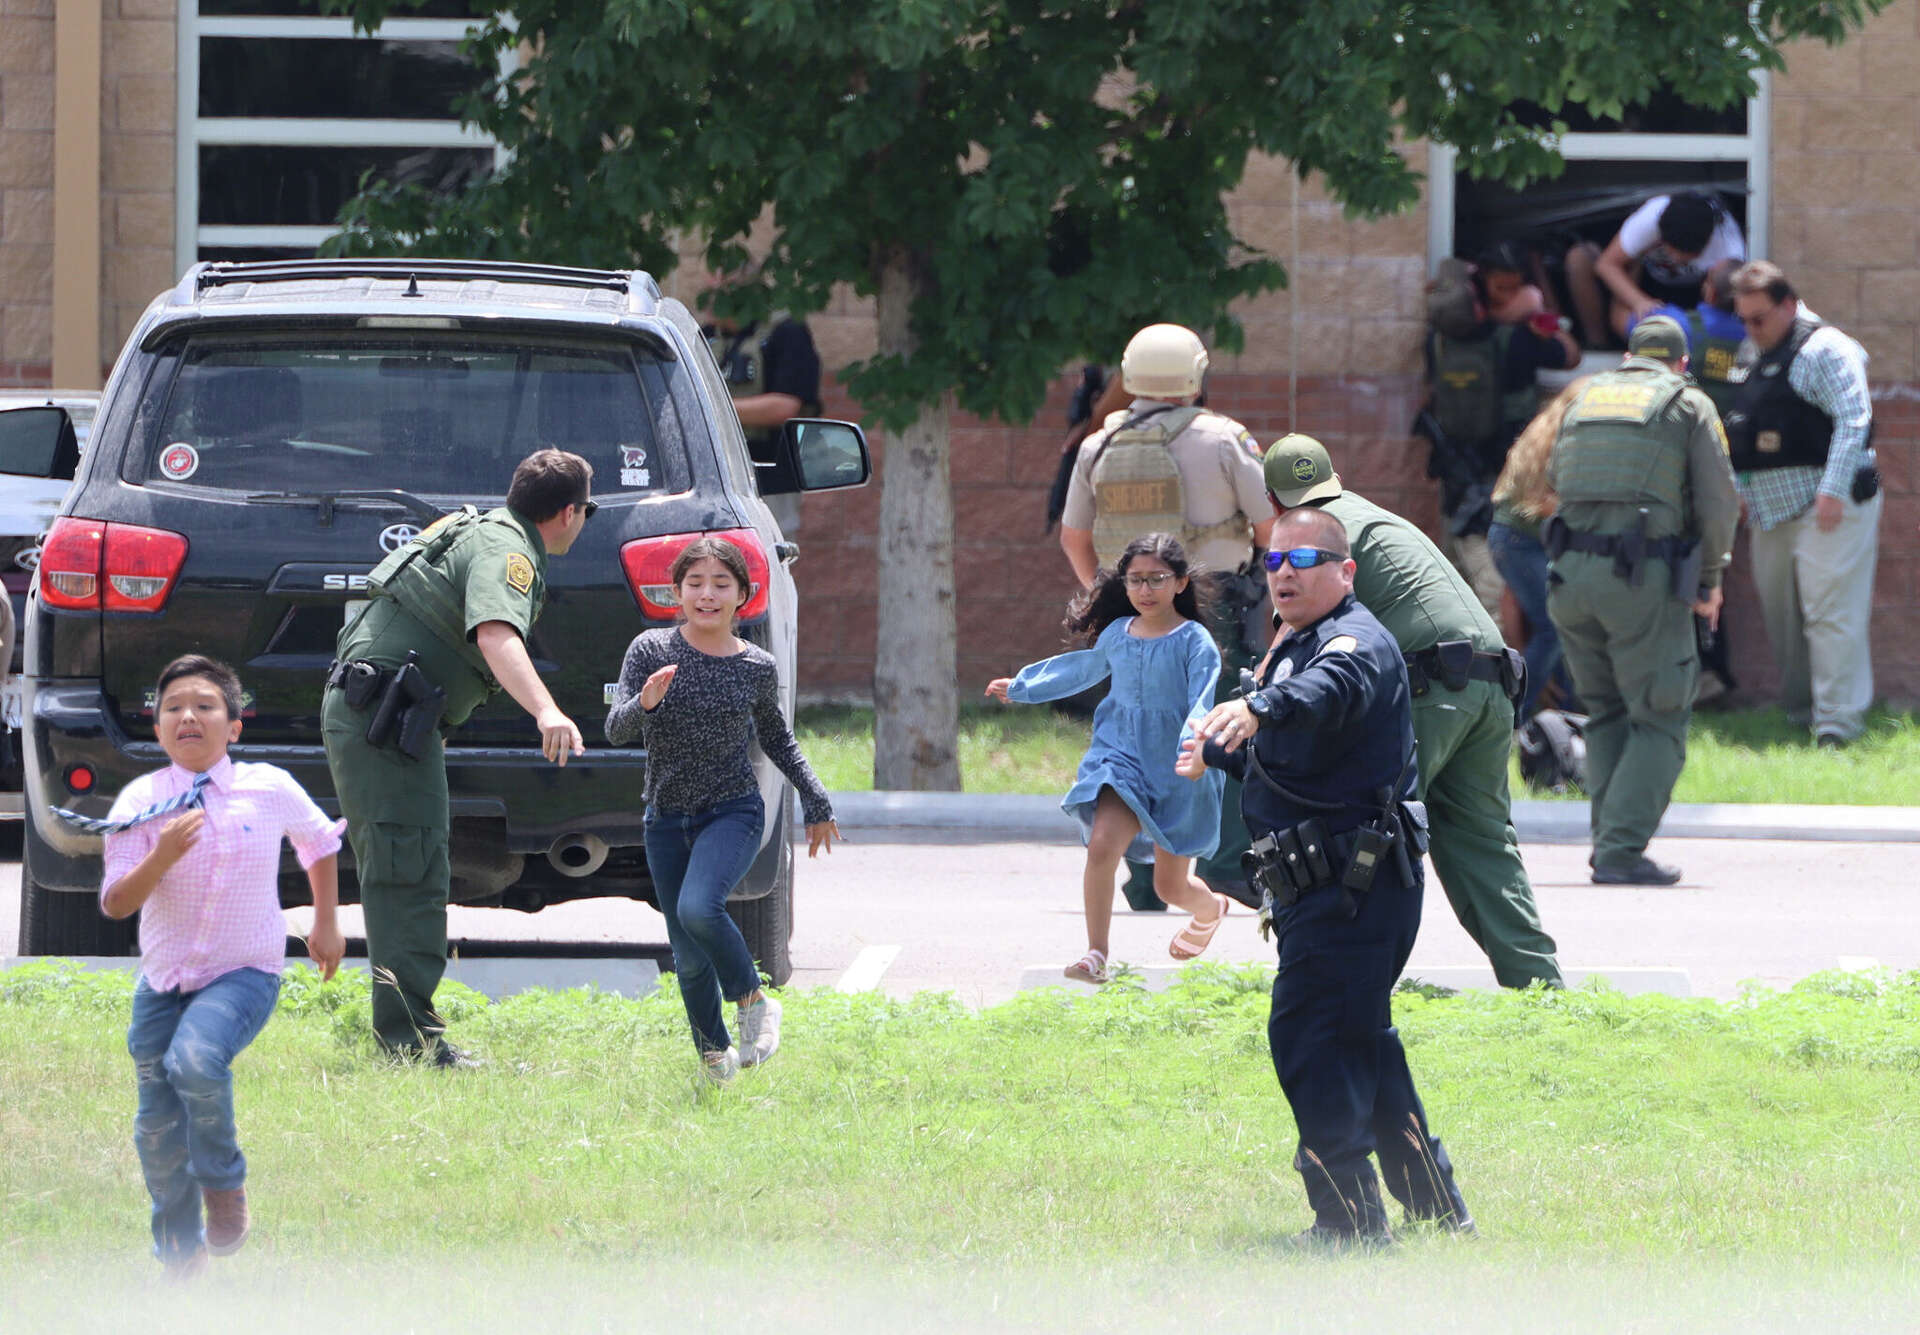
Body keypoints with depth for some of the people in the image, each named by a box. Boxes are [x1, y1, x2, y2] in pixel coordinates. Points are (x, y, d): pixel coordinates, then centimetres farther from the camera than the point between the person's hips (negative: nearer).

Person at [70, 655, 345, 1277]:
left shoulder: (270, 789, -8)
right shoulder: (140, 800, -10)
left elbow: (321, 842, 14)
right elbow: (115, 903, -14)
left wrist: (326, 925, 17)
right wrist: (162, 858, -31)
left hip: (244, 974, -2)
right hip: (164, 978, 2)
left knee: (194, 1057, -32)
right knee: (158, 1128, 6)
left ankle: (224, 1181, -5)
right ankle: (178, 1252, 28)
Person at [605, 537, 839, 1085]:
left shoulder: (757, 667, -2)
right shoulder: (650, 650, -5)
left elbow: (776, 738, 16)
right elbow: (616, 731, -12)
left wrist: (816, 801, 16)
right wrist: (644, 705, -33)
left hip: (733, 811, -2)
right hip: (666, 821, 2)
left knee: (699, 908, -30)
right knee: (689, 959, 5)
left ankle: (752, 1000, -6)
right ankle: (714, 1053, 28)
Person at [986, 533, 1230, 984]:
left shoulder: (1193, 642, -10)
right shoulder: (1116, 634, 6)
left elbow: (1204, 702, -18)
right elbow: (1083, 669, 25)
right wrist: (1021, 688, 38)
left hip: (1177, 772, -3)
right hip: (1121, 756, 3)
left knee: (1171, 885, 6)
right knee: (1102, 844, -22)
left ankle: (1211, 909, 43)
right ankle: (1096, 955, -14)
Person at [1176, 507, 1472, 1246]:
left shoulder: (1356, 642, -13)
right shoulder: (1294, 648, 20)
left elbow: (1329, 689, -39)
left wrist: (1257, 708, -58)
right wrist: (1216, 754, 58)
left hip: (1350, 886, -11)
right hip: (1327, 889, 11)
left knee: (1308, 1038, -15)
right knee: (1361, 1045, 18)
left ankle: (1349, 1218, -16)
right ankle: (1435, 1206, 27)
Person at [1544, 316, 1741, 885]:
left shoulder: (1584, 399, 19)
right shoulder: (1690, 406, 5)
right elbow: (1718, 501, 0)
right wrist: (1710, 578, 13)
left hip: (1571, 574, 5)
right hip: (1645, 577, -5)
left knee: (1607, 713, 18)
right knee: (1659, 721, 0)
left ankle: (1611, 840, 10)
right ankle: (1622, 850, -11)